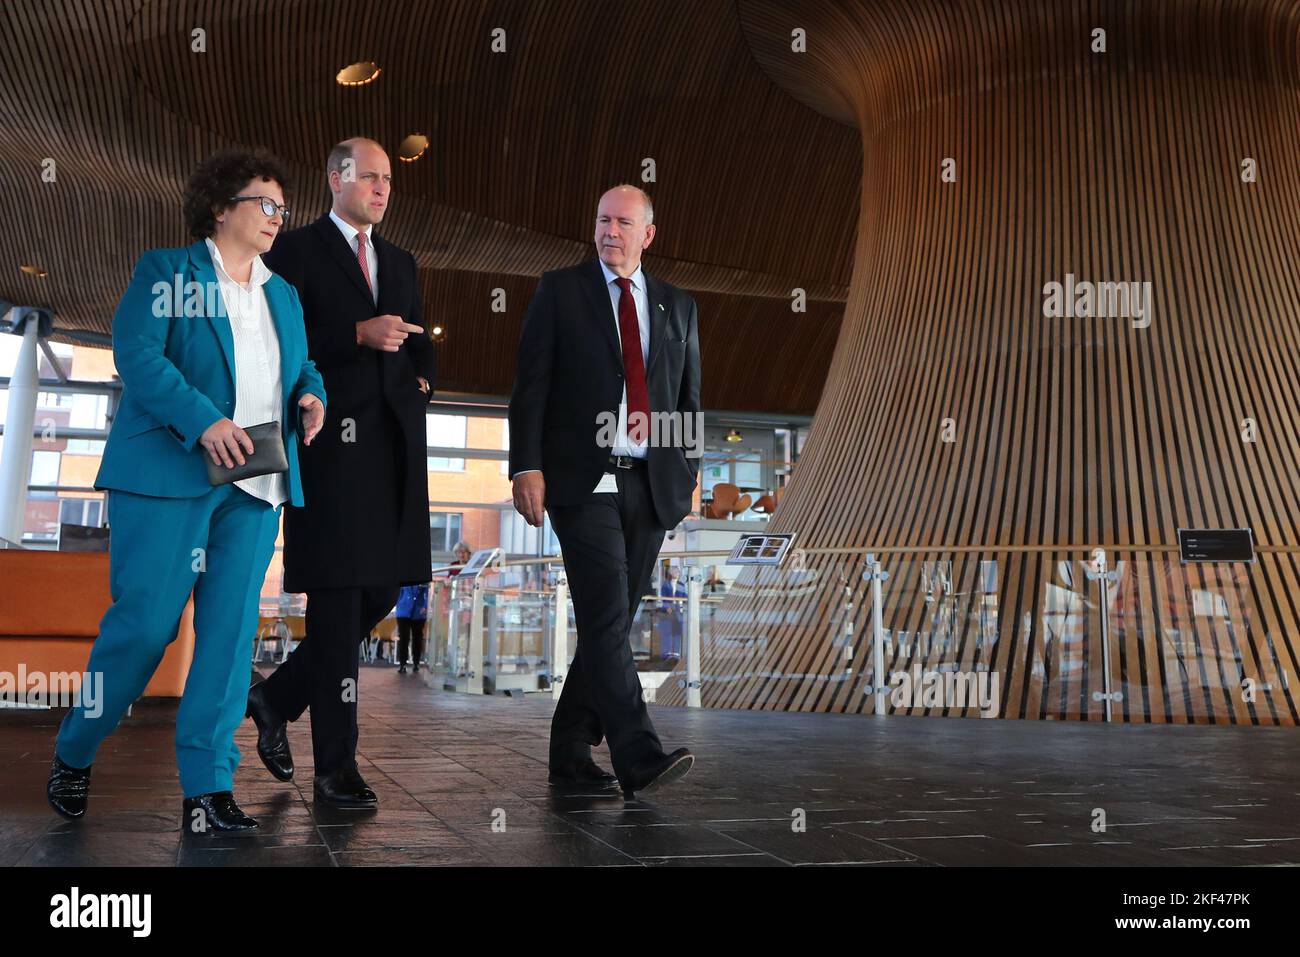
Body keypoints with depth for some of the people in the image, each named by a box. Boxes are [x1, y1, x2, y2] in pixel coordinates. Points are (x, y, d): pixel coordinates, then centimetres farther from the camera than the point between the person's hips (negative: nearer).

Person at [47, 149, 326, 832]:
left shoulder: (283, 295, 21)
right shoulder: (164, 271, 4)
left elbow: (304, 365, 27)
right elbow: (135, 353, -9)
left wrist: (311, 394, 2)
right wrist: (202, 419, -21)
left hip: (256, 484, 5)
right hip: (169, 472, -5)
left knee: (230, 629, 0)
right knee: (145, 621, -5)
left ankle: (208, 787, 4)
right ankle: (74, 755, 20)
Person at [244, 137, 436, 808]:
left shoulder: (400, 263, 23)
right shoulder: (297, 252, 4)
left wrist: (421, 381, 7)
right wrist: (359, 335, -15)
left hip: (393, 444, 6)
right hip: (333, 442, -6)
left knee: (383, 588, 5)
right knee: (339, 596, -6)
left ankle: (279, 697, 25)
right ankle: (335, 766, 2)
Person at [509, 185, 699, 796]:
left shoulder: (678, 306, 16)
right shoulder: (559, 291, 5)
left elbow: (690, 397, 18)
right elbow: (530, 385, -1)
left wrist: (690, 472, 10)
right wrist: (526, 467, -10)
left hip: (651, 486, 4)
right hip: (582, 481, -4)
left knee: (611, 623, 7)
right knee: (607, 618, -14)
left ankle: (571, 753, 19)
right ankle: (639, 758, -15)